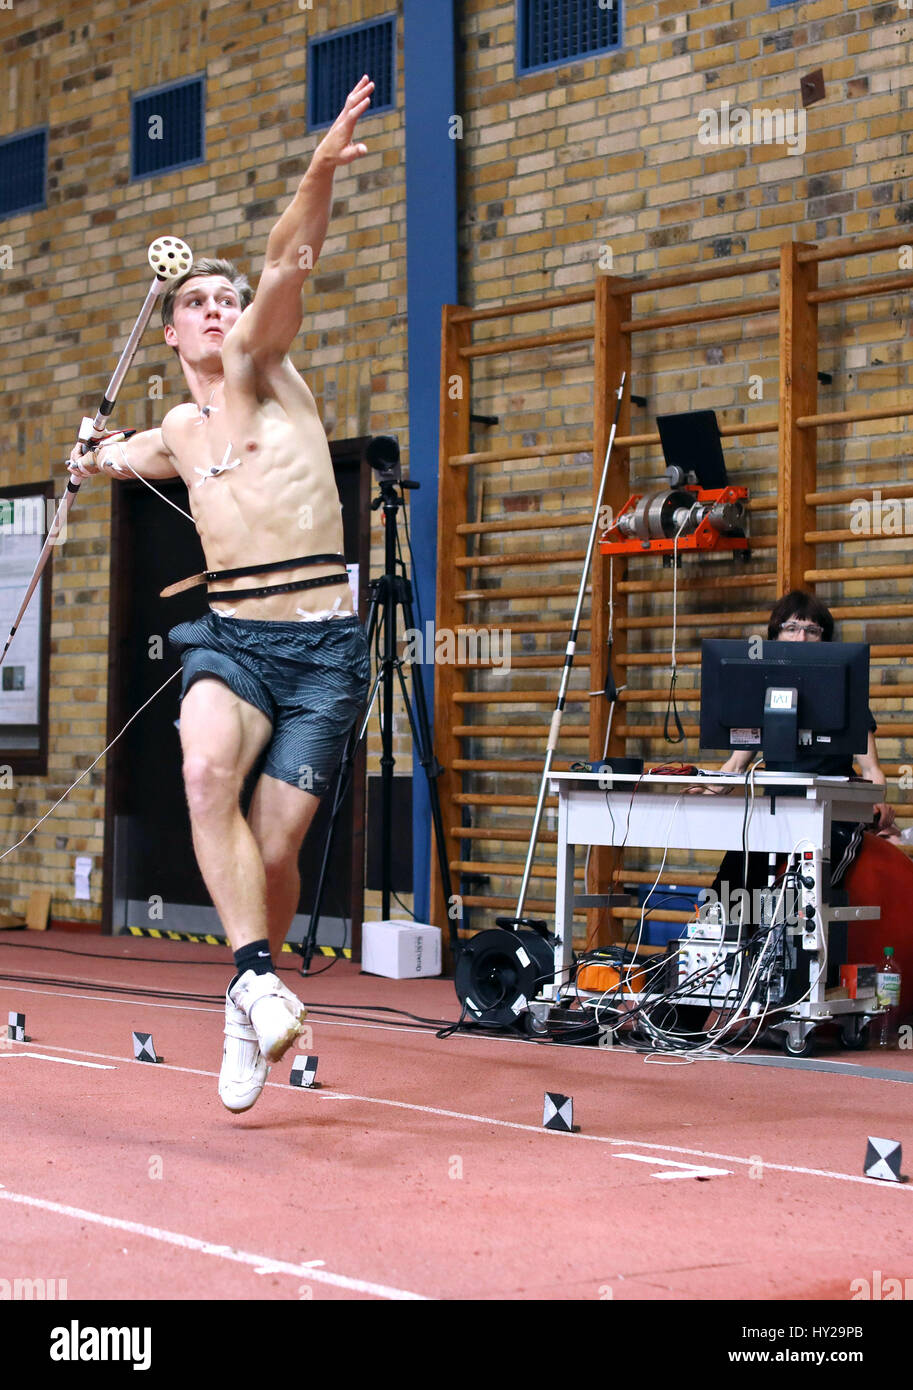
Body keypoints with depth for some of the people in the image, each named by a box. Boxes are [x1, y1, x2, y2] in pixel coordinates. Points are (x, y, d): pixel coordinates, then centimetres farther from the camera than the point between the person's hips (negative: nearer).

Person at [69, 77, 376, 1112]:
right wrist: (102, 460, 33)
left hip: (325, 646, -3)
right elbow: (130, 454, 48)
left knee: (275, 848, -5)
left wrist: (320, 174, -28)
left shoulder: (262, 367, 5)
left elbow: (286, 269, -17)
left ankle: (245, 1008, 21)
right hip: (229, 637, 3)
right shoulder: (177, 434, 18)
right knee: (208, 772, -31)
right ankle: (257, 972, -30)